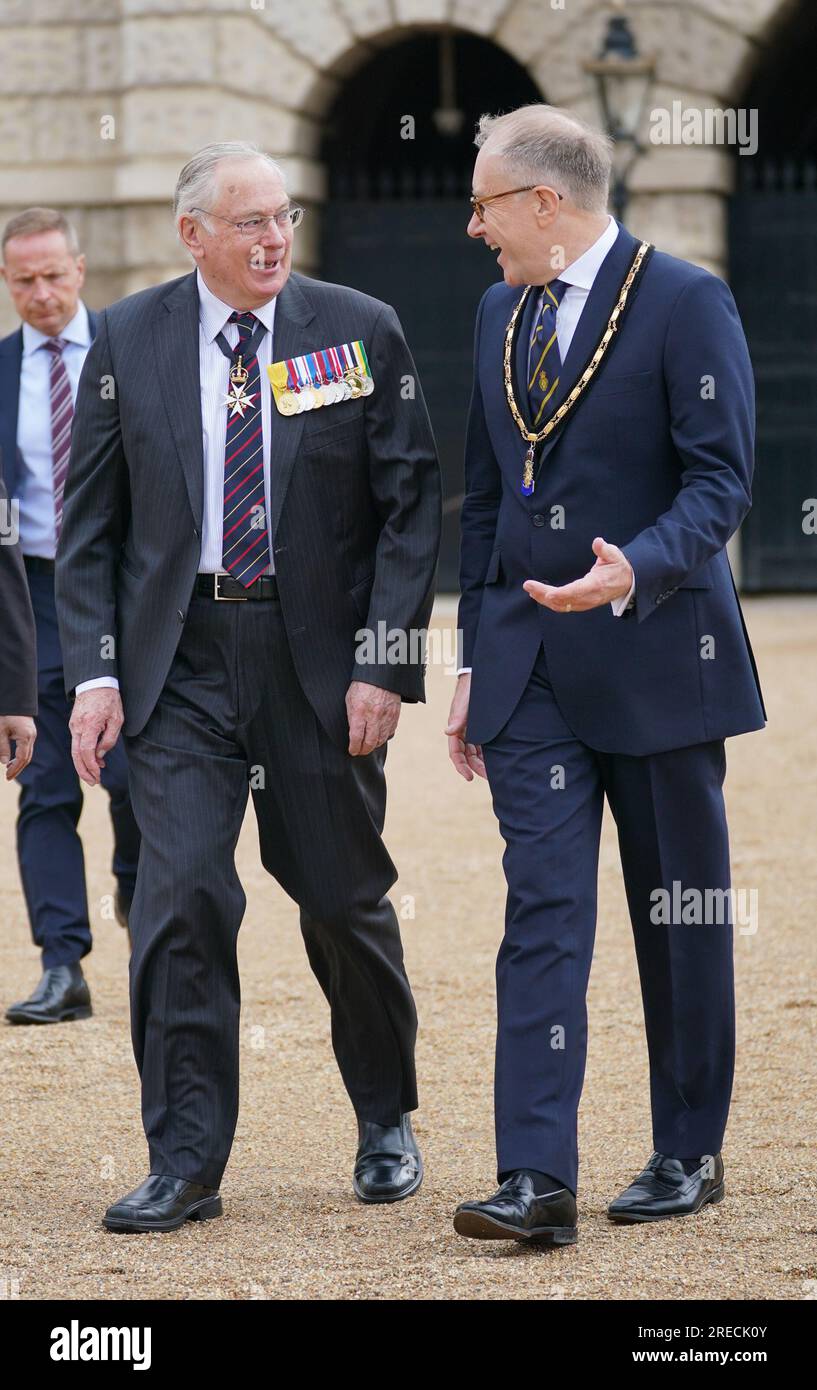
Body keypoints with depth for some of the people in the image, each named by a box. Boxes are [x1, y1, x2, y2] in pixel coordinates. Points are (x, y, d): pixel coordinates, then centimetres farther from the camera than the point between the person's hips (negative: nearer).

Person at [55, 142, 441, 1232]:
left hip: (320, 657, 0)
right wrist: (93, 673, -5)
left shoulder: (361, 332, -1)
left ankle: (386, 1125, 31)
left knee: (347, 900, 9)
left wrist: (384, 663, -9)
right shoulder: (127, 342, 2)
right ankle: (185, 1163, -3)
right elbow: (90, 524, 5)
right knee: (181, 896, -10)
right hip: (180, 660, 0)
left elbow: (411, 506, -1)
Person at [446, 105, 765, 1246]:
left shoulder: (684, 302, -8)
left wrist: (634, 571, -30)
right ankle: (537, 1178, -12)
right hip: (531, 668, 5)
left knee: (680, 918, 7)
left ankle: (691, 1153, 20)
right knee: (543, 913, -6)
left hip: (656, 658, -5)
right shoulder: (502, 315, 13)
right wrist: (474, 660, 15)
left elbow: (721, 478, -13)